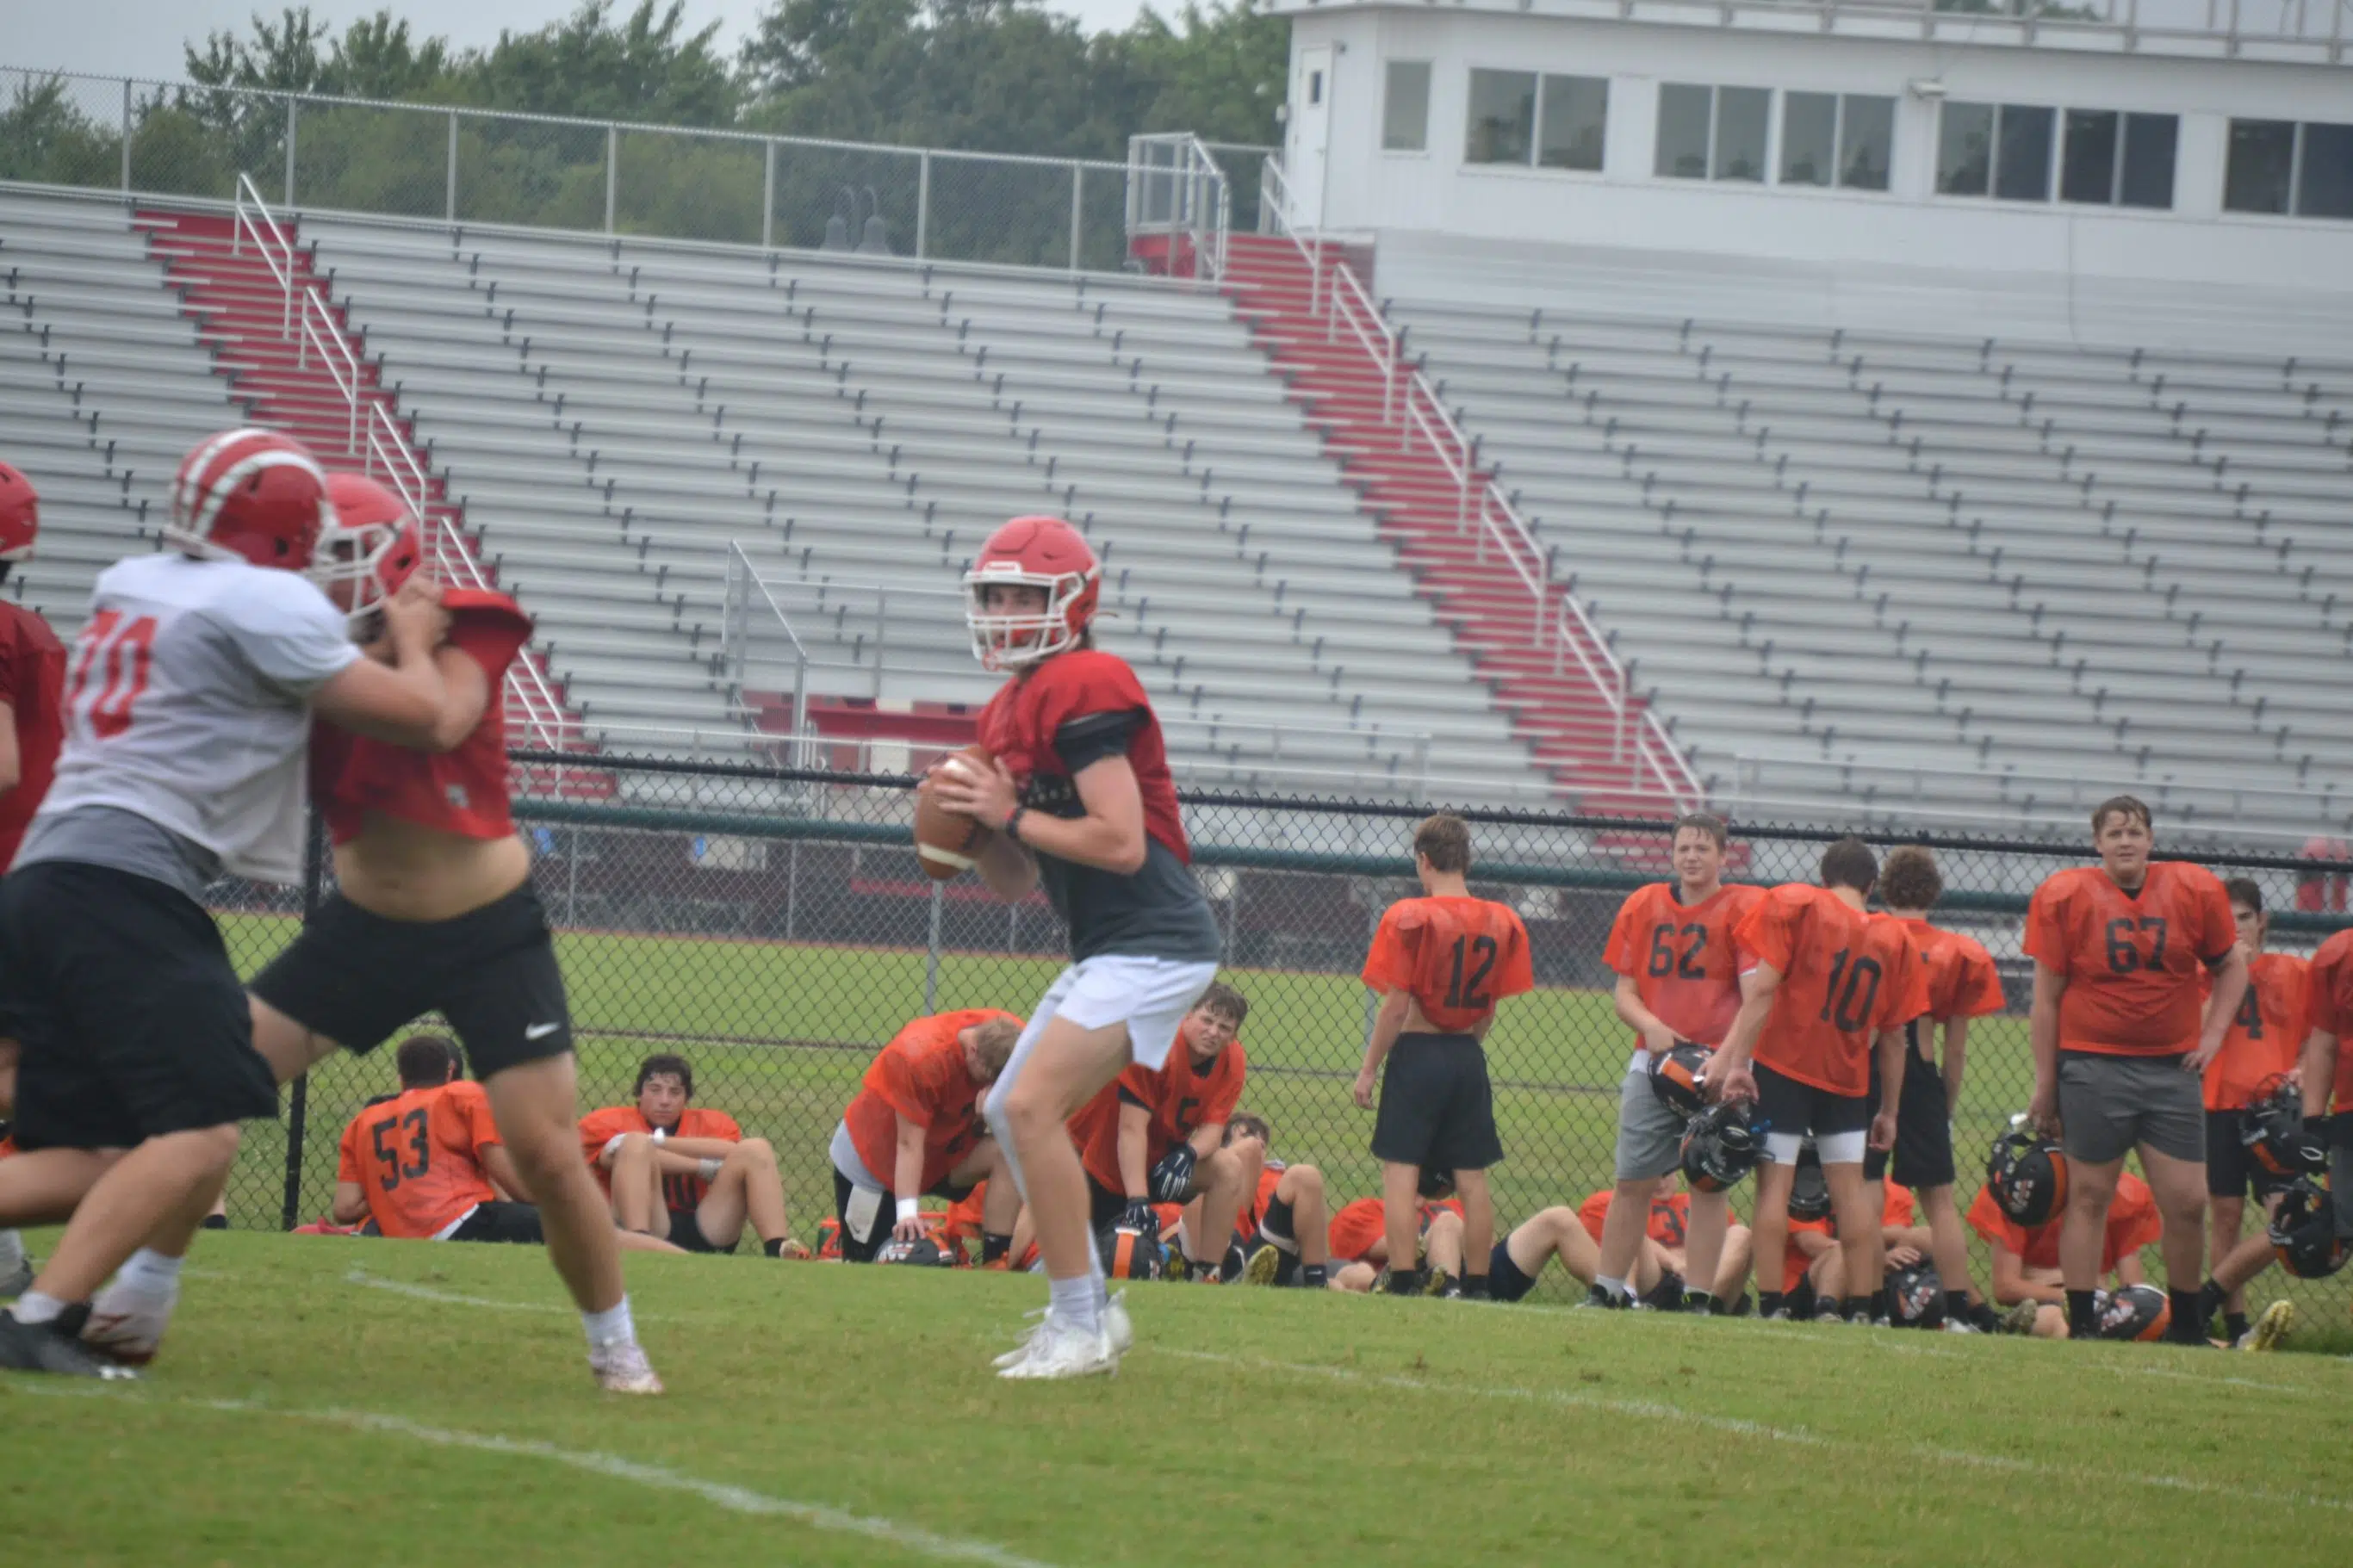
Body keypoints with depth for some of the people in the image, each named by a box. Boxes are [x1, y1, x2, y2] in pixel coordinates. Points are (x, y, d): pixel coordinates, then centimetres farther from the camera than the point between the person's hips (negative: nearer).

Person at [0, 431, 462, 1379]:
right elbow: (415, 719, 1)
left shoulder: (129, 586, 19)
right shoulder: (267, 605, -4)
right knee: (201, 1132, -12)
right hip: (127, 883, -9)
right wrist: (412, 640, 21)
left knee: (79, 1159, 10)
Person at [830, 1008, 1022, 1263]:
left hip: (944, 1152, 6)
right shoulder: (919, 1058, -34)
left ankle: (995, 1262, -19)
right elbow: (908, 1144, -32)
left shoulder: (1010, 1038, -18)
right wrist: (907, 1211, -38)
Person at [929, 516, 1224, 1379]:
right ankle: (1088, 1310, 22)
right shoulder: (1009, 714, 15)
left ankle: (1079, 1326, -13)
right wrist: (972, 816, 0)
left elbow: (1123, 843, -23)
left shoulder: (1084, 692, -15)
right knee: (1010, 1112, 16)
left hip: (1153, 943, -11)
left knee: (1033, 1106, -18)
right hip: (1107, 949, 11)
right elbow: (1013, 883, 18)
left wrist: (1012, 816, -14)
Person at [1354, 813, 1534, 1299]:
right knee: (1472, 1177, 8)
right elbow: (1490, 1008, 7)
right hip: (1469, 1059, 5)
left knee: (1400, 1169, -3)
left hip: (1417, 1053, -5)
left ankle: (1402, 1281, -10)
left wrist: (1369, 1069, -4)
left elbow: (1395, 1007, -11)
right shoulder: (1501, 922, 3)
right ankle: (1477, 1283, 10)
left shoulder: (1409, 917, -11)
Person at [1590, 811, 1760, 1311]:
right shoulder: (1644, 906, 10)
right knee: (1632, 1183, 4)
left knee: (1709, 1183, -3)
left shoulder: (1743, 909, -1)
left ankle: (1700, 1298, 1)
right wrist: (1651, 1026, -10)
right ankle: (1607, 1290, 10)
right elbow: (1624, 992, 12)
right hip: (1653, 1061, 3)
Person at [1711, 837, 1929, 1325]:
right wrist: (1888, 1110, 13)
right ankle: (1863, 1307, 4)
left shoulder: (1794, 904, -3)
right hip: (1846, 1078, 3)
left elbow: (1763, 989, -13)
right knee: (1850, 1185, 6)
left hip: (1782, 1065, -3)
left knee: (1774, 1181, -4)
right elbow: (1893, 1035, 7)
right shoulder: (1895, 940, 5)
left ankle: (1768, 1304, -9)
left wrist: (1738, 1060, -15)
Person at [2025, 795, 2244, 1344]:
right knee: (2088, 1197, 2)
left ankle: (2186, 1325, 15)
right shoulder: (2065, 896, -2)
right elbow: (2046, 996, 1)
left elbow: (2231, 966, 18)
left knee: (2188, 1202, 0)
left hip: (2172, 1069, 2)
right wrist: (2046, 1083, -1)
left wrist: (2211, 1035, 5)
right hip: (2093, 1067, -2)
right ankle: (2082, 1325, 7)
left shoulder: (2195, 891, 4)